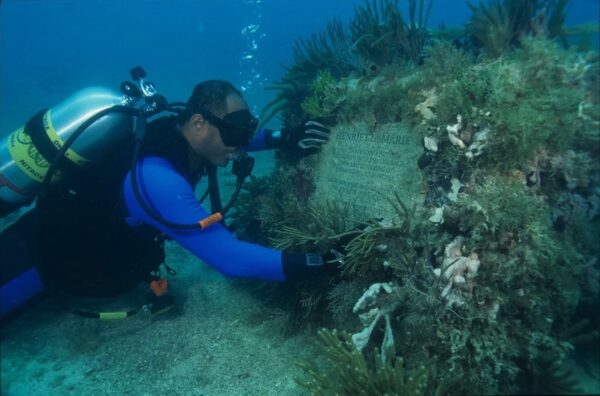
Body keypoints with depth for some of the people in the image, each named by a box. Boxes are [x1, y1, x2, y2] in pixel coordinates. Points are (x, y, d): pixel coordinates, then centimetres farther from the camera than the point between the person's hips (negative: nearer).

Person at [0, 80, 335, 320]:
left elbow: (239, 136, 4)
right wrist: (320, 264, -46)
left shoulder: (180, 132, -16)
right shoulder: (157, 179, -42)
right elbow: (229, 258, -45)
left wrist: (284, 139, -15)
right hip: (47, 250, -8)